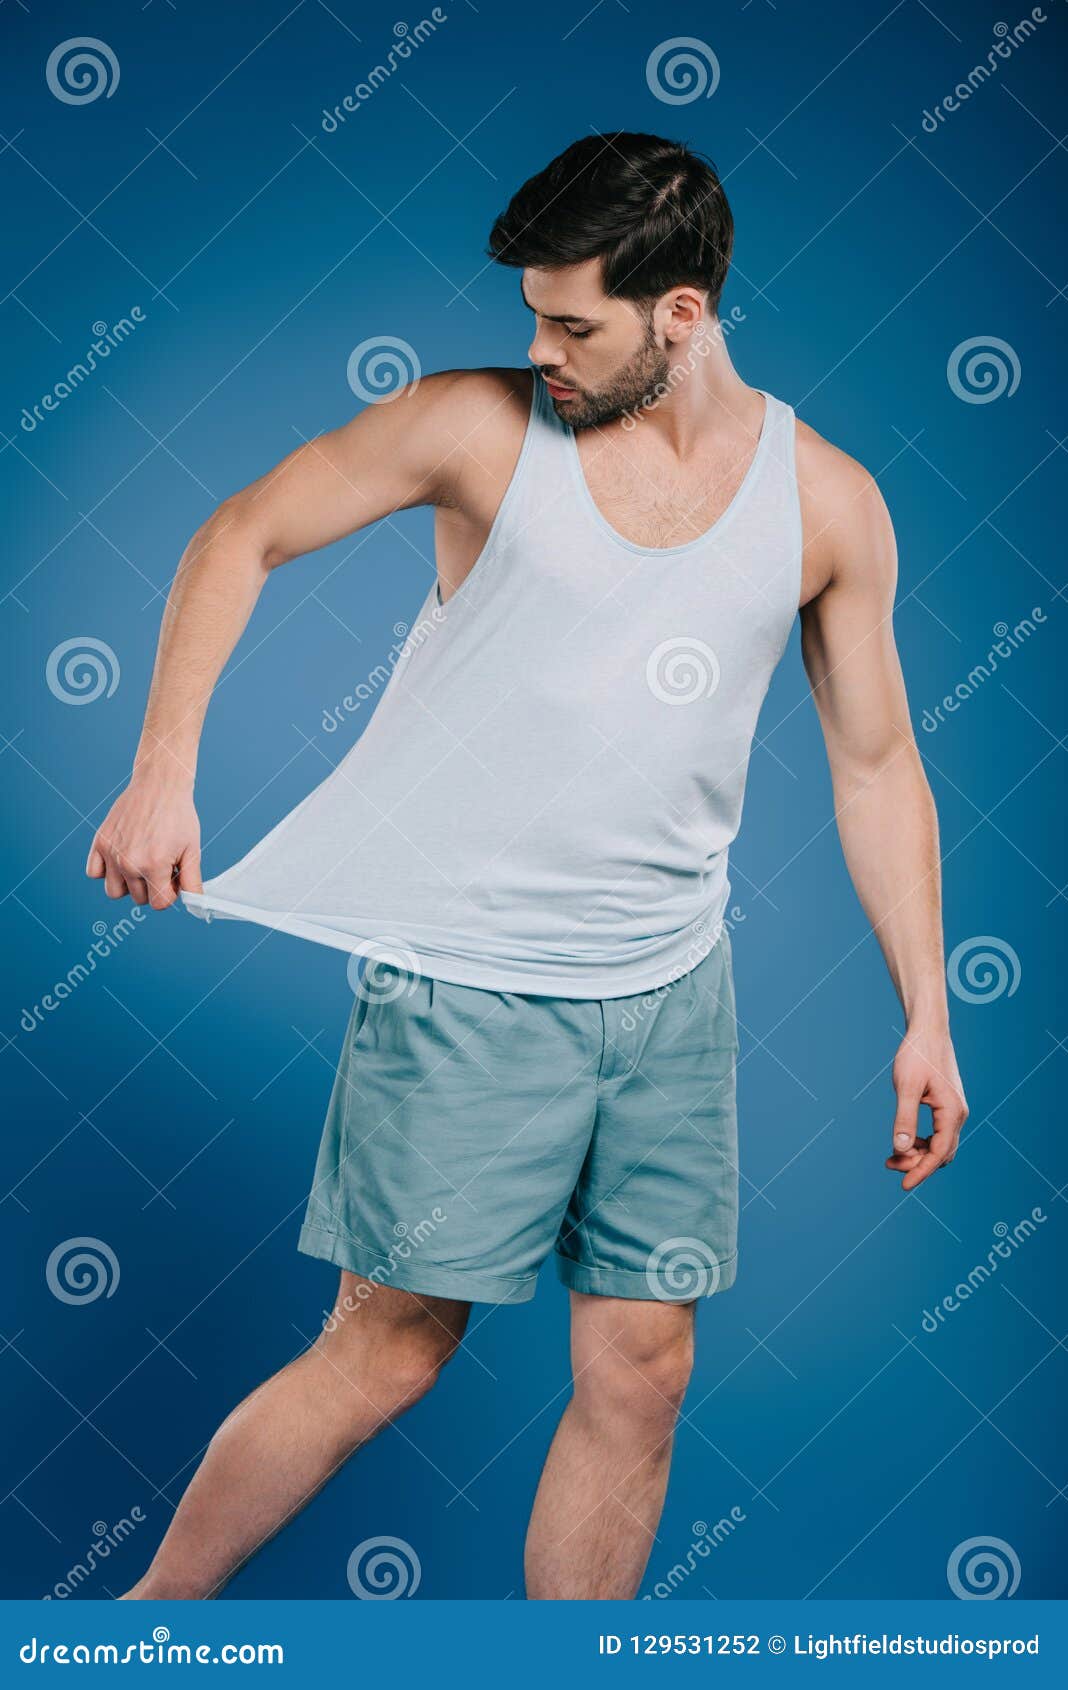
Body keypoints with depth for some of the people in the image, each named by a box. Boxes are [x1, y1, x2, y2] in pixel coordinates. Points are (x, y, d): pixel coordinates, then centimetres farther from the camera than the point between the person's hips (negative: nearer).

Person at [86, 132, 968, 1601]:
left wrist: (927, 1014, 4)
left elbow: (877, 764, 8)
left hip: (671, 991, 3)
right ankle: (144, 1620, 22)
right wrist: (164, 773, -9)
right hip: (462, 979, -3)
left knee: (642, 1371, 7)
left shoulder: (827, 504, 2)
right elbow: (242, 537, 3)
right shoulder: (479, 425, -5)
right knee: (392, 1349, 2)